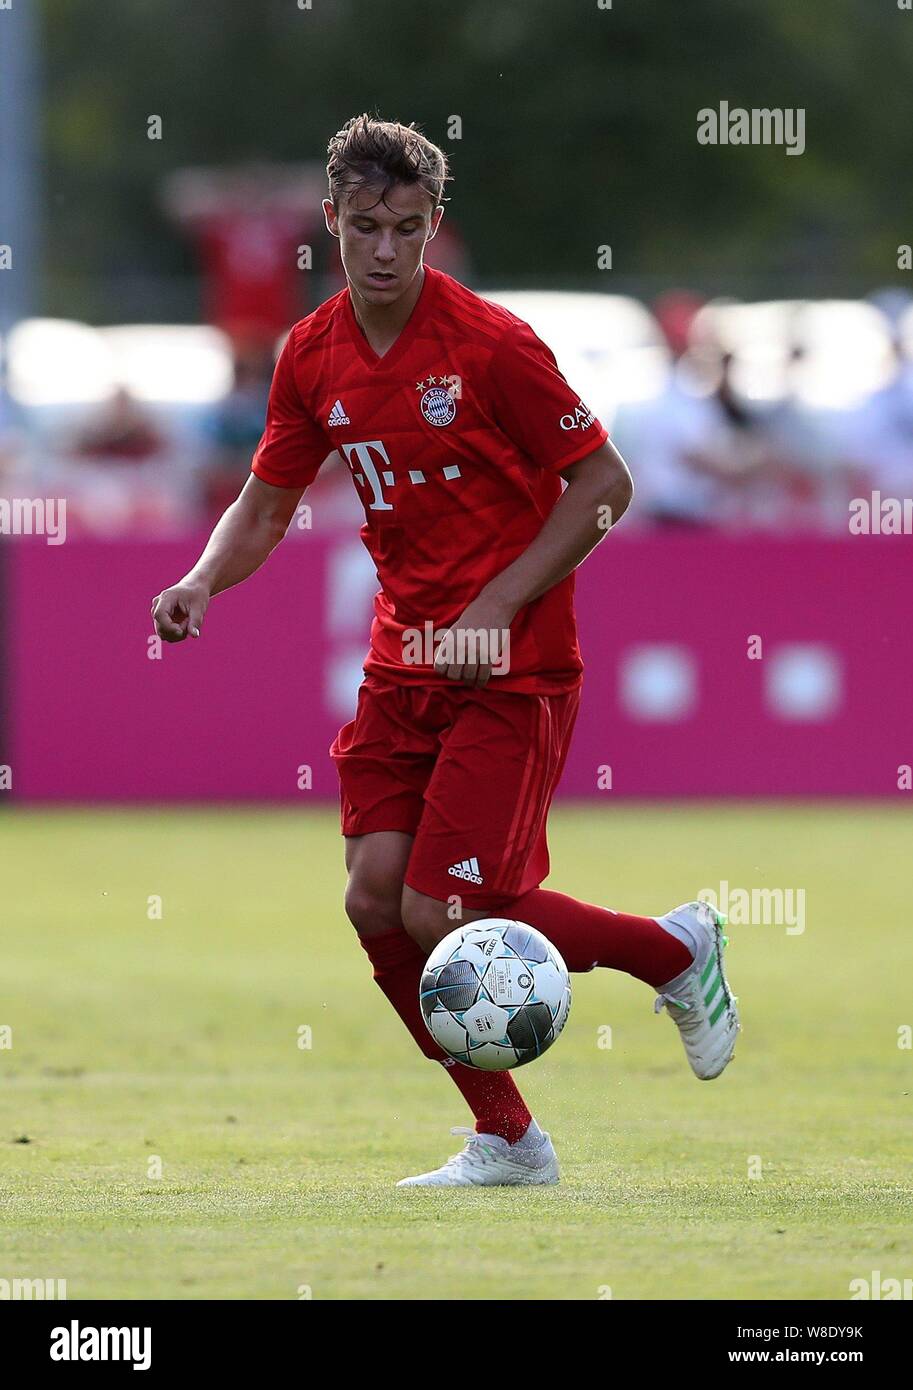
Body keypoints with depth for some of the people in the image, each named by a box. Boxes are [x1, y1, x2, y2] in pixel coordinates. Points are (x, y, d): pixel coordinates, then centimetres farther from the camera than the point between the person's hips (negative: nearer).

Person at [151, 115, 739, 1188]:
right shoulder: (314, 355, 4)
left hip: (511, 671, -6)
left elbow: (604, 484, -11)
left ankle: (675, 950, 10)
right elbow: (266, 503, 14)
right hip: (403, 661, 6)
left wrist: (494, 610, -17)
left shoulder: (490, 343, -15)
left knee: (437, 915, -13)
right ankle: (506, 1140, 11)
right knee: (375, 898, -4)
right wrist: (204, 580, -7)